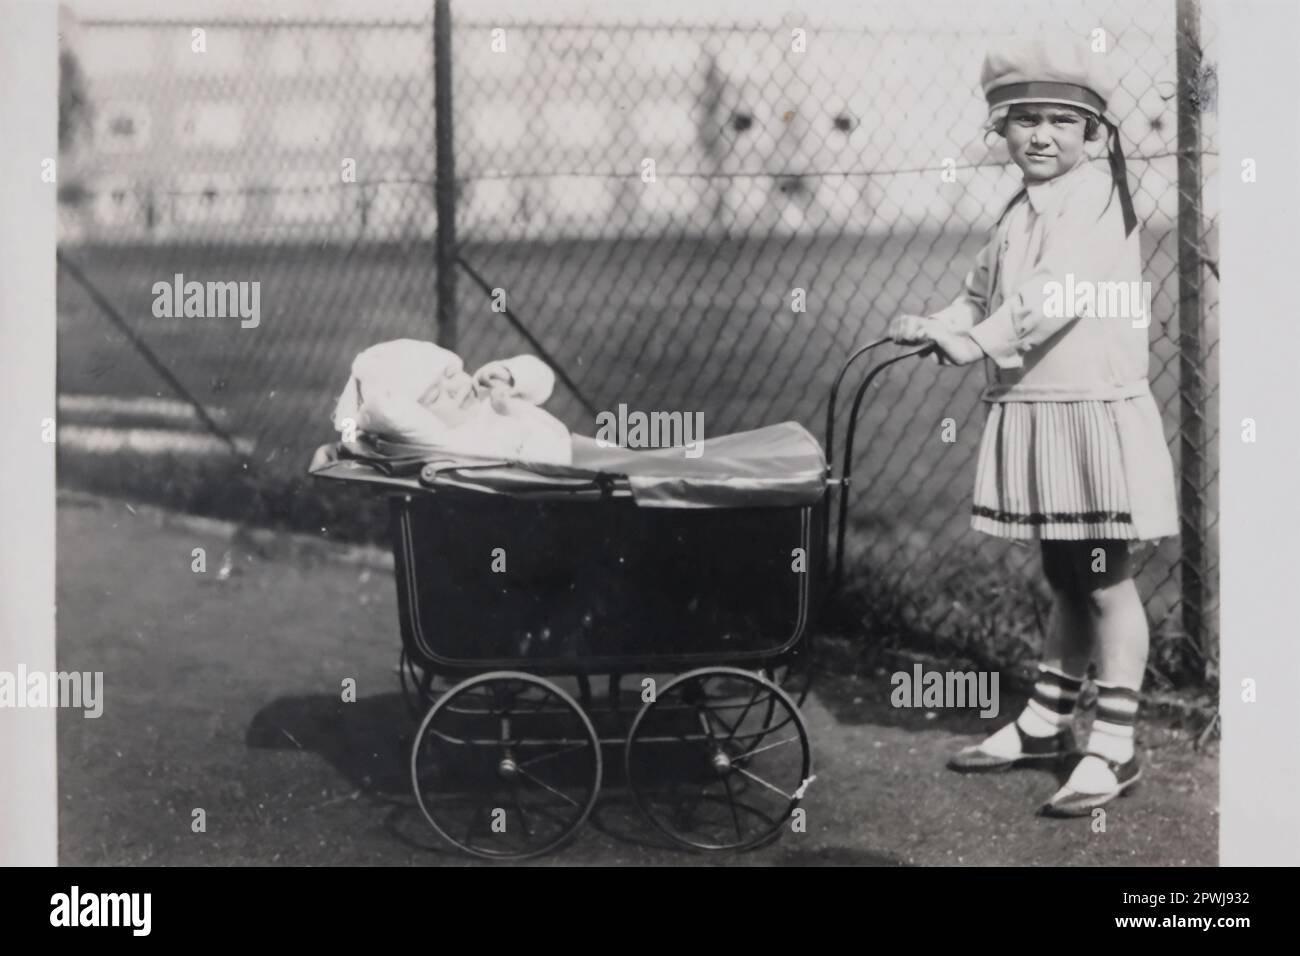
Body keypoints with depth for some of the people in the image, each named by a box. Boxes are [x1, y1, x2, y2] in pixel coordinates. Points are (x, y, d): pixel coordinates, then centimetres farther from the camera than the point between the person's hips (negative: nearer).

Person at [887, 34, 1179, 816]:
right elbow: (984, 297, 20)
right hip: (1031, 414, 7)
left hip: (1096, 413, -7)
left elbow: (1059, 294, -25)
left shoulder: (1100, 201, -11)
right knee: (1064, 578, 17)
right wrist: (937, 328, 1)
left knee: (1106, 582, -2)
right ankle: (1046, 724, 27)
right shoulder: (1020, 215, 15)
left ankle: (1114, 749, 3)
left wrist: (979, 340, -30)